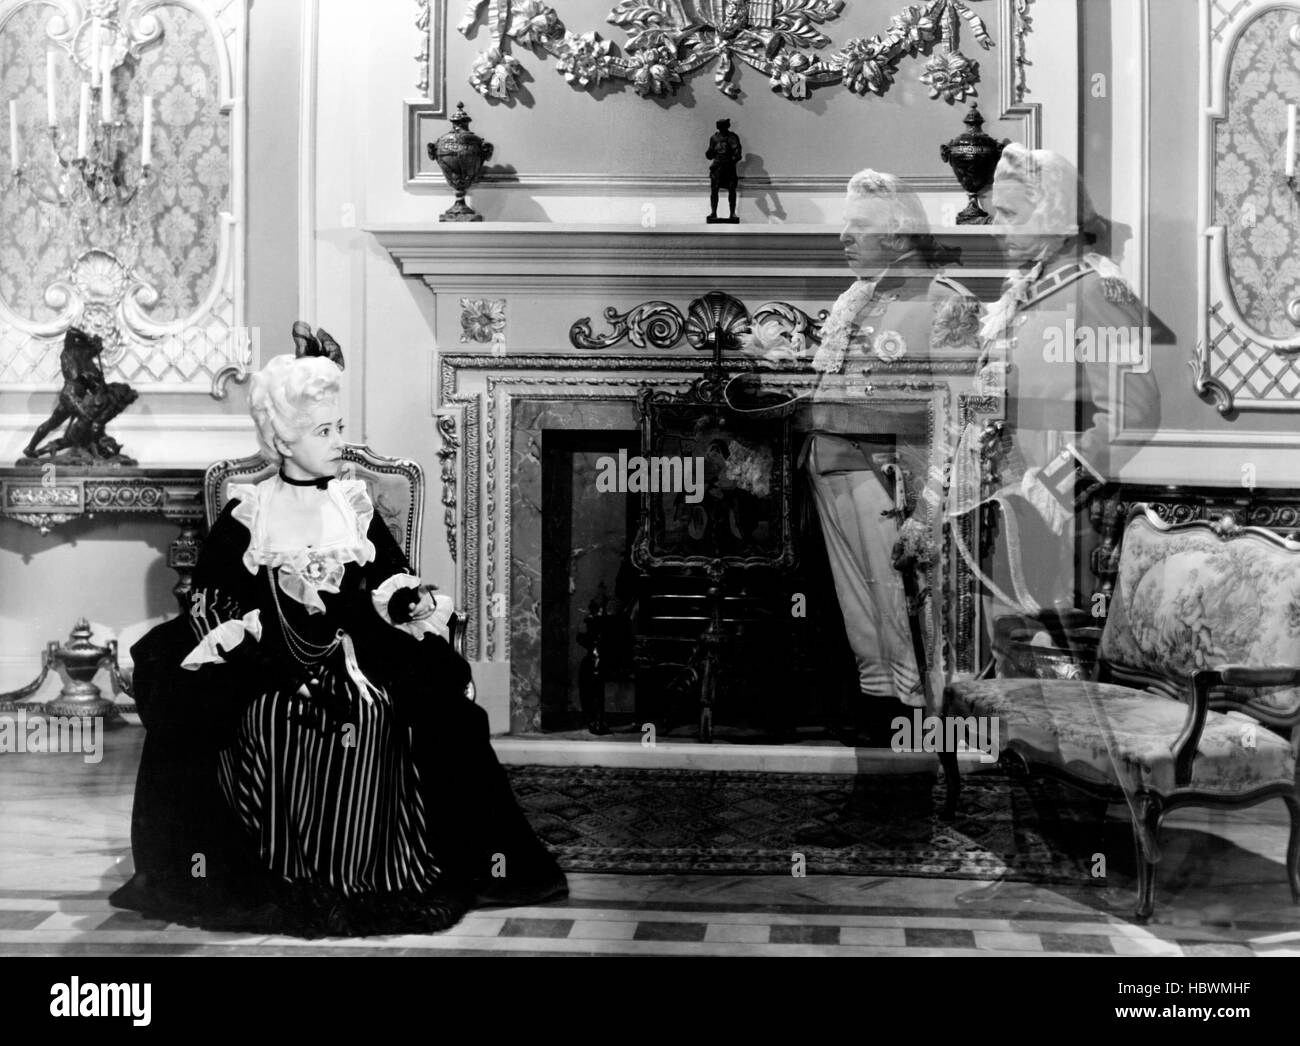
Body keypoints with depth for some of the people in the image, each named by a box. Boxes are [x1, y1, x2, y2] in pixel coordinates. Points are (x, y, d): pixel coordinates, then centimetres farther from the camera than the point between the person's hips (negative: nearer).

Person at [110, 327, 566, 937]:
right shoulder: (246, 513, 6)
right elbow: (210, 594, 7)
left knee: (369, 713, -28)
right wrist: (238, 632, -13)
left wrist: (409, 601, -8)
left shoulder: (354, 507, 12)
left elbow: (391, 582, 14)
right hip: (268, 659, -1)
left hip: (352, 650, 1)